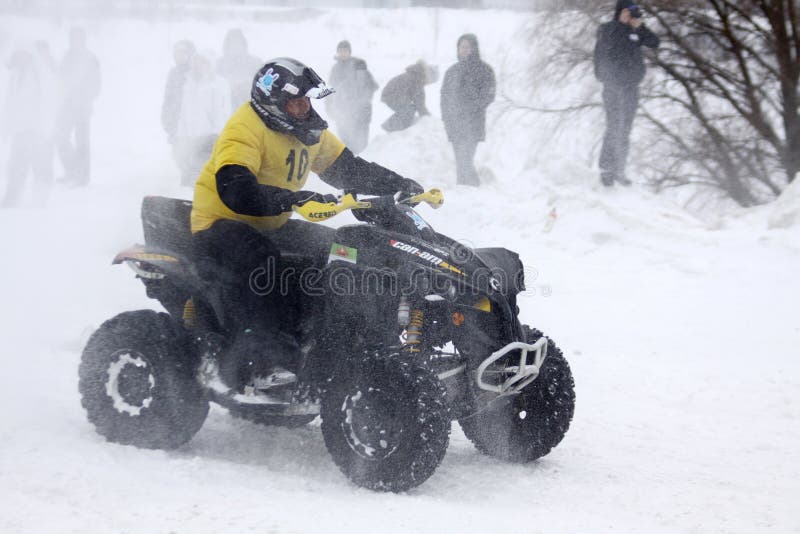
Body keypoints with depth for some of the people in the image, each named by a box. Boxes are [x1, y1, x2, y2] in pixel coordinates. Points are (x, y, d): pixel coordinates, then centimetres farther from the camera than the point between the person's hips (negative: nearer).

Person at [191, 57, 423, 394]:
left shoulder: (308, 131, 9)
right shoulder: (246, 127, -19)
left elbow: (348, 169, 12)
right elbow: (234, 190, -34)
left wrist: (401, 186, -1)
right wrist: (292, 199, -46)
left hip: (269, 227, 9)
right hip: (221, 224, -9)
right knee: (257, 261, -38)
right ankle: (246, 360, -40)